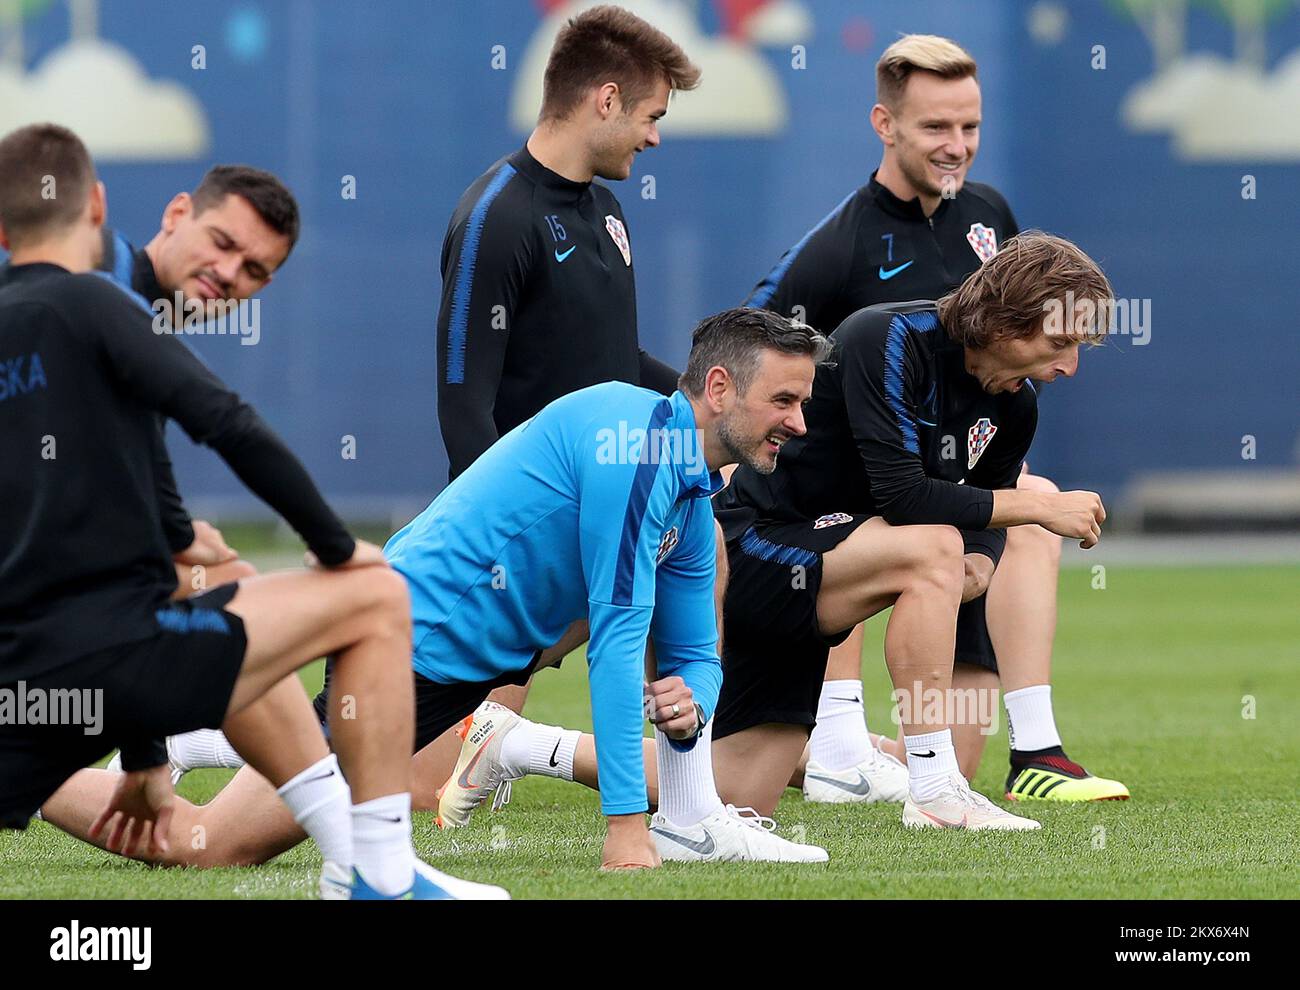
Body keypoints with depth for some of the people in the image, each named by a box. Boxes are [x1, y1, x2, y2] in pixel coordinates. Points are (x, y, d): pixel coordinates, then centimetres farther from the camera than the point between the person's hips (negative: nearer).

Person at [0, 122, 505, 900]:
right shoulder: (84, 304, -1)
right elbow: (228, 425, -15)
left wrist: (145, 753, 31)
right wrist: (338, 546, 2)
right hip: (110, 653, -7)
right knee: (375, 599, 5)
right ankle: (384, 876, 3)